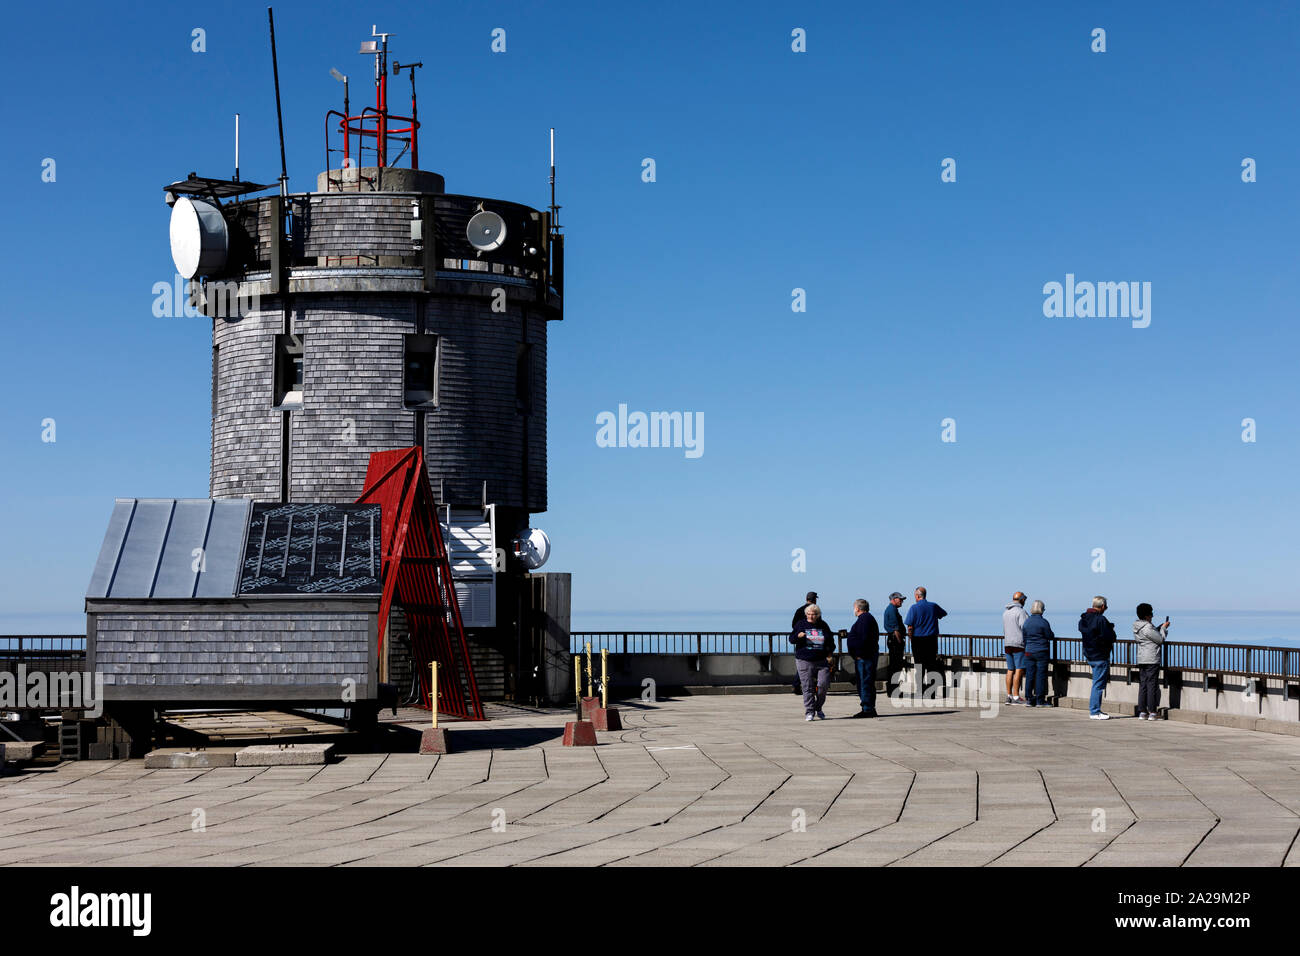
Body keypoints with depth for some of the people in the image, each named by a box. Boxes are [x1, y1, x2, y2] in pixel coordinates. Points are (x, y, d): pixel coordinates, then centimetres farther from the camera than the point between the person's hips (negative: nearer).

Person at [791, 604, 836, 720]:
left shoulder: (823, 626, 11)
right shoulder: (800, 625, 6)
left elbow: (831, 640, 22)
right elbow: (791, 639, 4)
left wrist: (830, 652, 7)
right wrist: (798, 636, -17)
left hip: (822, 661, 2)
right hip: (805, 661, -2)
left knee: (823, 684, -7)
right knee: (808, 688, -4)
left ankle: (818, 708, 14)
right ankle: (809, 712, 2)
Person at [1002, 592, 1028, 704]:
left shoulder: (1005, 612, 14)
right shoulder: (1021, 612, -10)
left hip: (1007, 644, 8)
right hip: (1019, 644, -8)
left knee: (1010, 670, 9)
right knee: (1019, 670, -6)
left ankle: (1009, 696, 7)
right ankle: (1016, 696, -10)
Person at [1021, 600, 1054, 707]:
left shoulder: (1026, 622, 5)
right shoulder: (1043, 622, -10)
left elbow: (1023, 637, 9)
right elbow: (1050, 636, -6)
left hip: (1029, 652, 4)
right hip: (1042, 652, -4)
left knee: (1029, 675, 7)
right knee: (1041, 675, 0)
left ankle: (1029, 699, 8)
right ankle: (1040, 701, 1)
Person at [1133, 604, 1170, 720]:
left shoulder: (1137, 627, 10)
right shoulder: (1147, 628, -18)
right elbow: (1160, 639, -10)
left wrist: (1160, 627, 15)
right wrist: (1164, 628, 4)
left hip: (1141, 660, 8)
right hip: (1152, 660, -8)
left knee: (1142, 685, 9)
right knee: (1152, 685, -4)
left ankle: (1142, 712, 9)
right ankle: (1152, 712, -2)